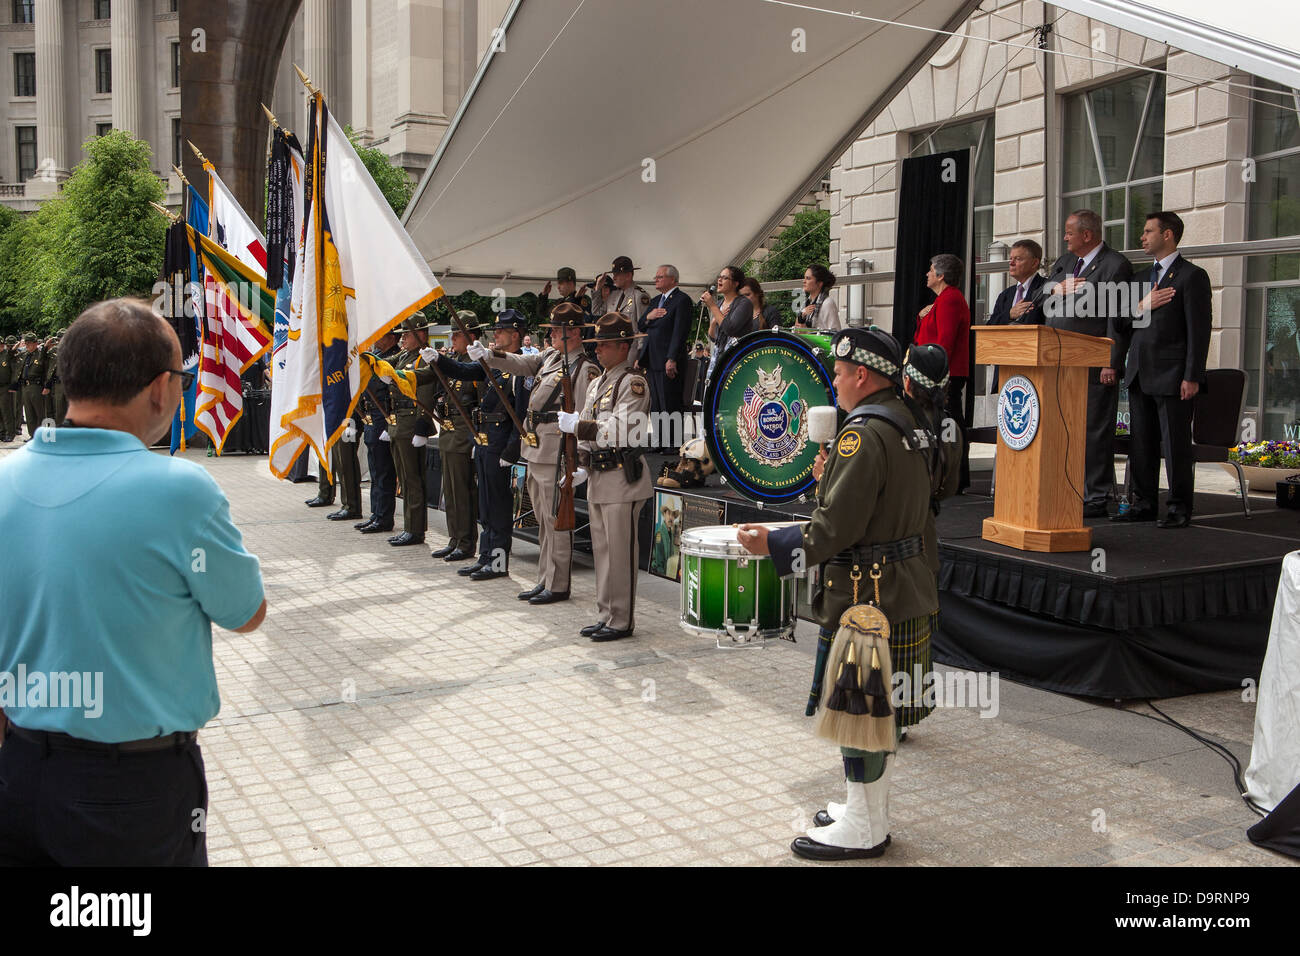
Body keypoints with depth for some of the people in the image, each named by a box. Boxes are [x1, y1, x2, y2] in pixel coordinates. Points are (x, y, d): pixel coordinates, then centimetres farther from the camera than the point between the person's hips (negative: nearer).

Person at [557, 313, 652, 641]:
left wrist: (576, 424, -14)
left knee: (620, 553, -4)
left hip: (623, 478, -9)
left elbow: (620, 431, -21)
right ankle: (605, 615, 23)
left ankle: (621, 621, 4)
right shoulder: (596, 384, 17)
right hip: (598, 479, 9)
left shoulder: (633, 383, -11)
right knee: (601, 550, 13)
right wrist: (583, 467, 12)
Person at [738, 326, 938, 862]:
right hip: (901, 590, 10)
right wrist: (830, 480, 15)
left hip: (866, 597, -10)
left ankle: (863, 831, 13)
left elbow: (837, 528, -24)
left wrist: (774, 543, -14)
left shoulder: (863, 434, -20)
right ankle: (869, 811, 31)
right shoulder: (904, 425, 12)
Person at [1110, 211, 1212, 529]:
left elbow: (1199, 330, -10)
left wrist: (1192, 377, -15)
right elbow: (1124, 324, 19)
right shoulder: (1143, 276, 18)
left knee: (1176, 443, -2)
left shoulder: (1192, 276, -5)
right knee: (1141, 443, 9)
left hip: (1172, 376, -7)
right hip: (1139, 373, 7)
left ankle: (1179, 509, 5)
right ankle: (1145, 504, 17)